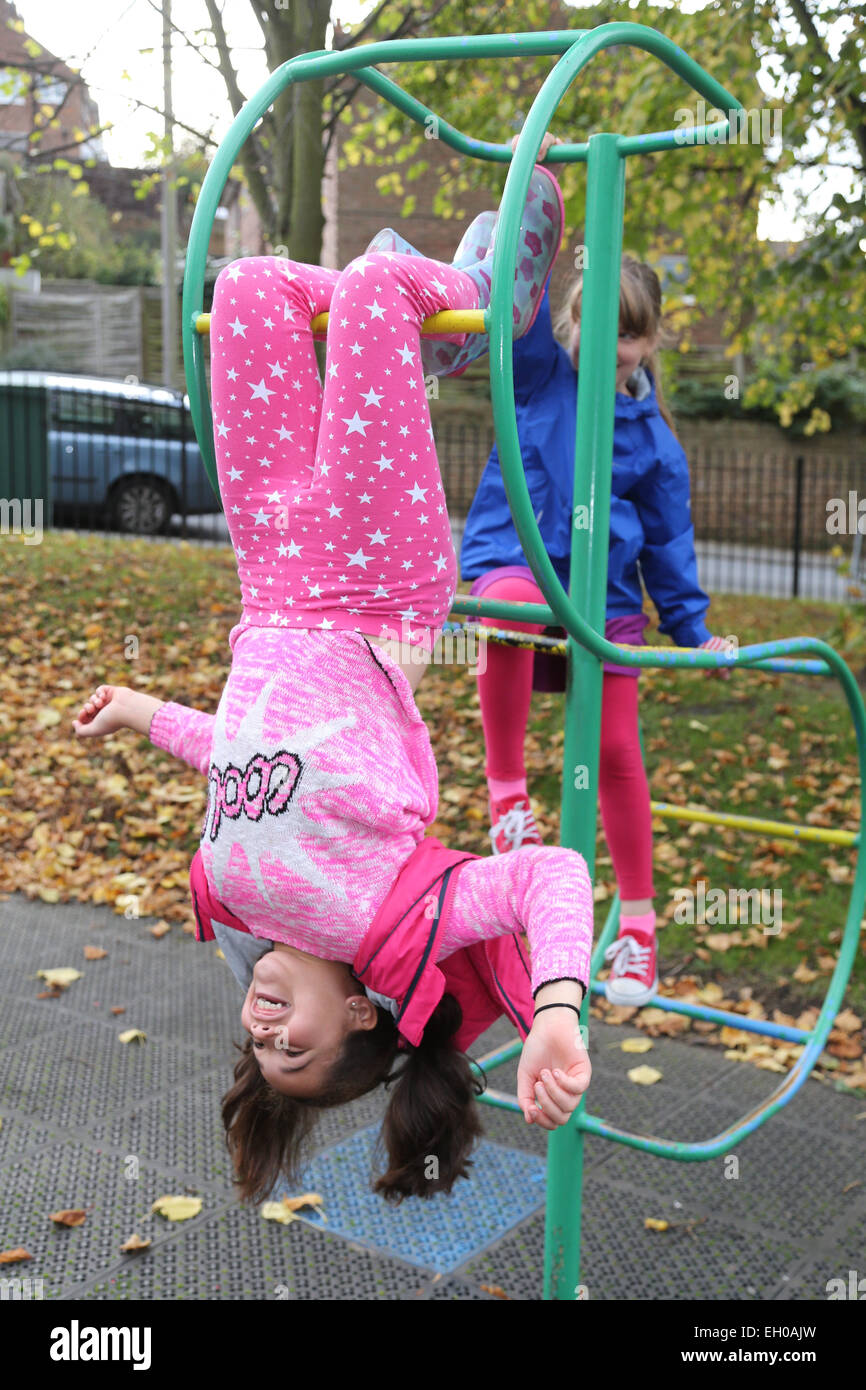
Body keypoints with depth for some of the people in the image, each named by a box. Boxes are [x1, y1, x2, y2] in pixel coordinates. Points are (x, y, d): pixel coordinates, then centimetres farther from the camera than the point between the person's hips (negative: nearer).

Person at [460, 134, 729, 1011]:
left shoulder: (653, 438, 6)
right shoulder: (542, 372, 4)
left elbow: (667, 541, 11)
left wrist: (693, 632, 11)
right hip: (509, 560, -1)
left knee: (615, 754, 0)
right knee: (511, 605, -40)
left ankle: (637, 925, 15)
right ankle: (506, 794, -27)